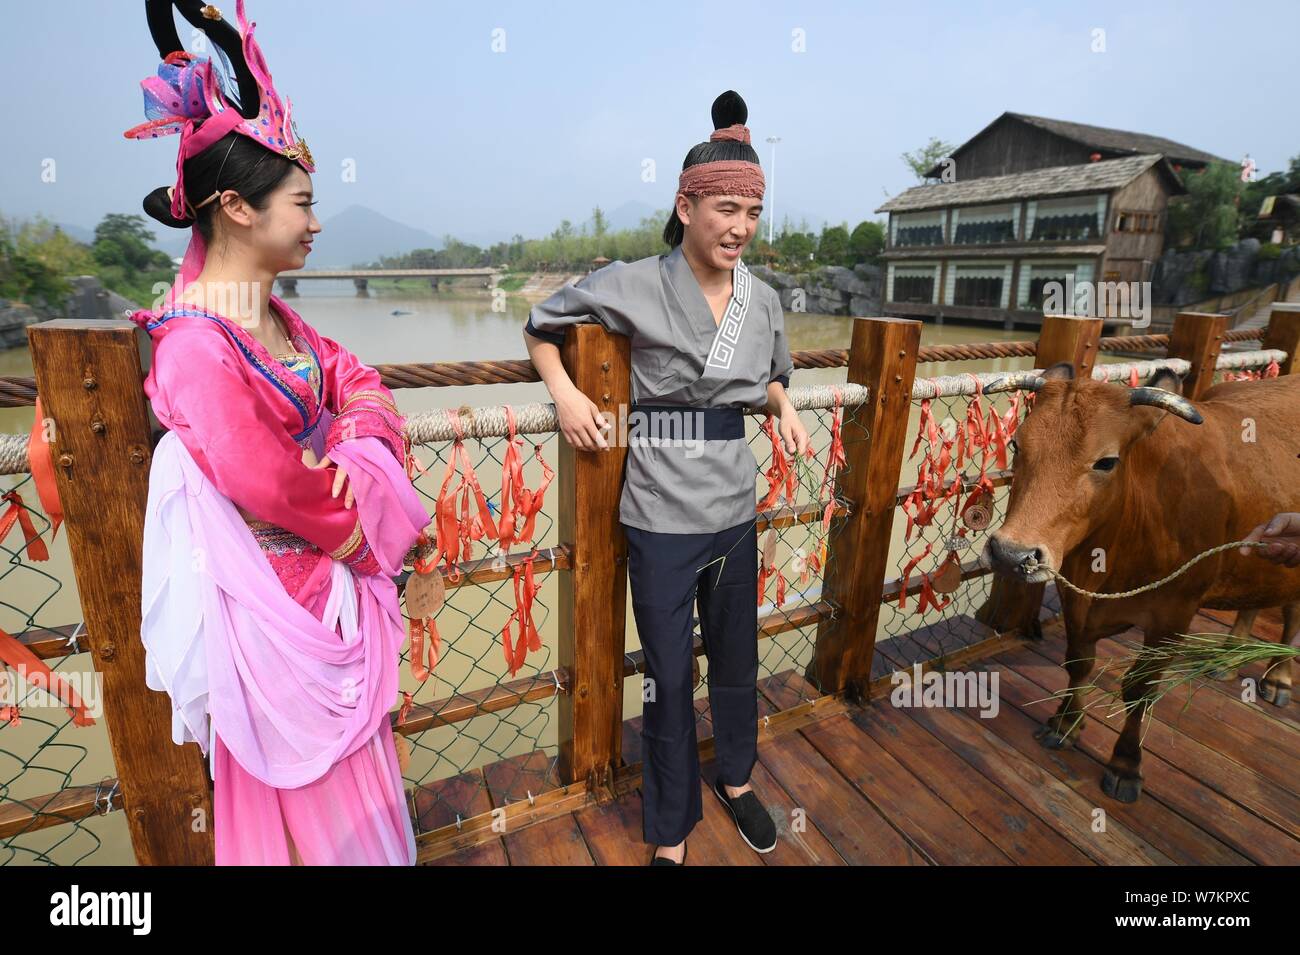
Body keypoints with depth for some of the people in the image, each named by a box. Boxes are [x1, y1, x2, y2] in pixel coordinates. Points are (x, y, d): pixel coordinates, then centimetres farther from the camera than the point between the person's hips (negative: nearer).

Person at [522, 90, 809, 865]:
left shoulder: (763, 300, 4)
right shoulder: (635, 286, -9)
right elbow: (542, 324, 4)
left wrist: (784, 406, 1)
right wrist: (566, 394, -11)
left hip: (736, 509, 5)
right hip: (662, 515, -4)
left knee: (737, 657, 20)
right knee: (669, 676, 8)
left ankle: (737, 777, 50)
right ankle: (671, 831, 34)